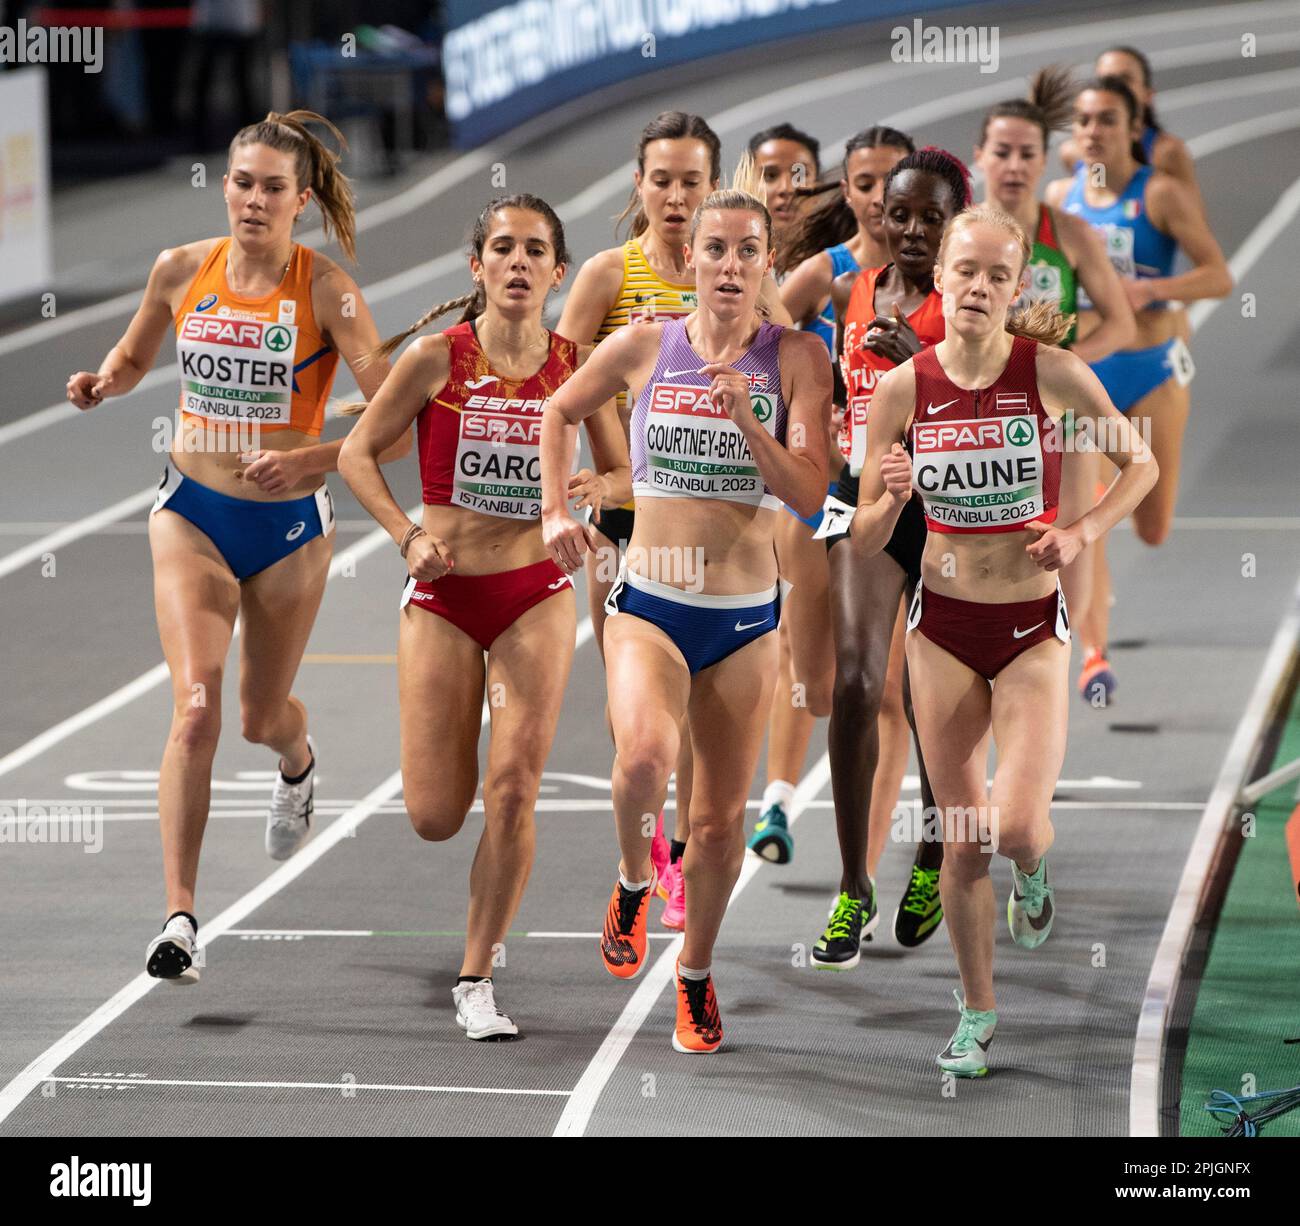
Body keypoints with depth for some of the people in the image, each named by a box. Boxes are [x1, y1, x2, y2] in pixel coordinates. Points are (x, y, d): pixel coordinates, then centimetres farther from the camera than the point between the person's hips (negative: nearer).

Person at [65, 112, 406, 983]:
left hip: (289, 524, -1)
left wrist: (311, 459, -31)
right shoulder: (182, 271, -4)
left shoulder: (327, 290, -14)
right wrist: (101, 382, -6)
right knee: (197, 707, -17)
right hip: (192, 515, 1)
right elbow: (133, 360, 16)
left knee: (262, 717, 16)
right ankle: (181, 918, -17)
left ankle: (298, 761, 56)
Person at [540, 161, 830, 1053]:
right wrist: (555, 512, 11)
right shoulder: (643, 349, 0)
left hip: (747, 617, 1)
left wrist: (744, 414, -21)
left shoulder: (796, 358, -3)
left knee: (722, 814, 8)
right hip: (649, 603, -1)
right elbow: (561, 414, 19)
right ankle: (635, 884, 1)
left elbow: (811, 494, -10)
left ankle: (697, 975, 29)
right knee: (644, 756, -29)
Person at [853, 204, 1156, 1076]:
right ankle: (977, 1009, 24)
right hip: (942, 629, 2)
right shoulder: (903, 389, -6)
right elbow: (867, 541, 0)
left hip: (1033, 629, -2)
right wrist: (890, 498, -22)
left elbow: (1141, 463, 4)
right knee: (962, 836, 6)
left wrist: (1082, 532, -11)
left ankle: (1033, 874, 23)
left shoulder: (1053, 372, -11)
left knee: (1017, 826, -15)